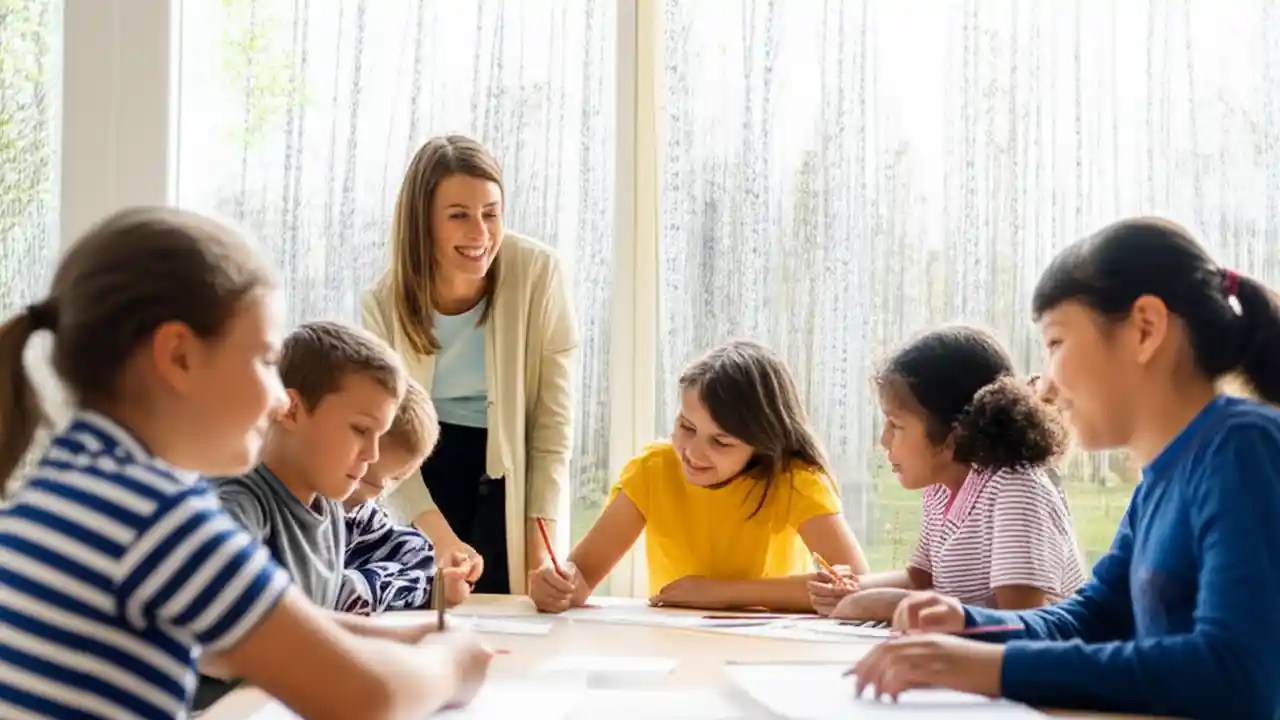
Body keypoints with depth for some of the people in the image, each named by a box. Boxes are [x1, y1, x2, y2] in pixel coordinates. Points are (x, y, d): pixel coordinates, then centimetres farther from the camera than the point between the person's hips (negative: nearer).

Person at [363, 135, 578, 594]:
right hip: (423, 473, 1)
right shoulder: (385, 303, -14)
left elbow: (554, 428, -15)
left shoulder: (538, 274, -19)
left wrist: (539, 547, -17)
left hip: (513, 469, -1)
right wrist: (439, 536, -26)